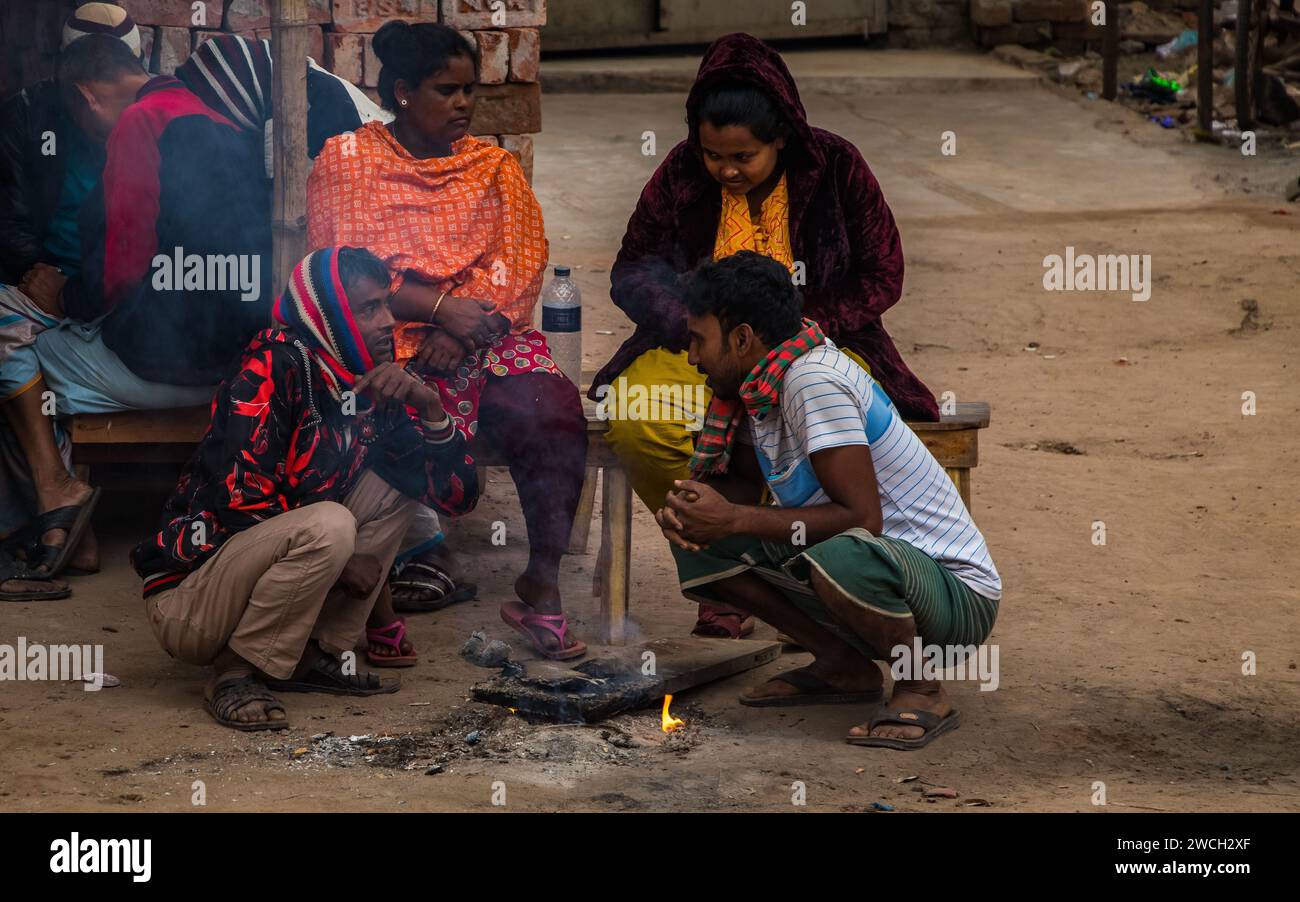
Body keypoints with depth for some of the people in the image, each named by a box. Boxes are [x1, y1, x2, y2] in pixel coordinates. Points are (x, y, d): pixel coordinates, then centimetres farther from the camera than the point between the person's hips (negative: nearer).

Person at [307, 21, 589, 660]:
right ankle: (423, 558, -19)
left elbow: (520, 265, 3)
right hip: (381, 336, -3)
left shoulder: (494, 168, 16)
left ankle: (542, 583, -27)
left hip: (481, 332, 3)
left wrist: (458, 334, -16)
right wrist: (440, 307, -18)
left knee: (553, 410, -27)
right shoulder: (346, 162, 6)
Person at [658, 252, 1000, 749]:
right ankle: (842, 666, 8)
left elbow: (862, 518, -28)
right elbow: (746, 481, 17)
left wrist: (735, 520, -25)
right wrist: (684, 505, -7)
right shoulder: (758, 384, 3)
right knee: (700, 543, 0)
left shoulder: (813, 380, -24)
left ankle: (922, 690, -12)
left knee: (843, 556, -41)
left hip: (957, 592, -9)